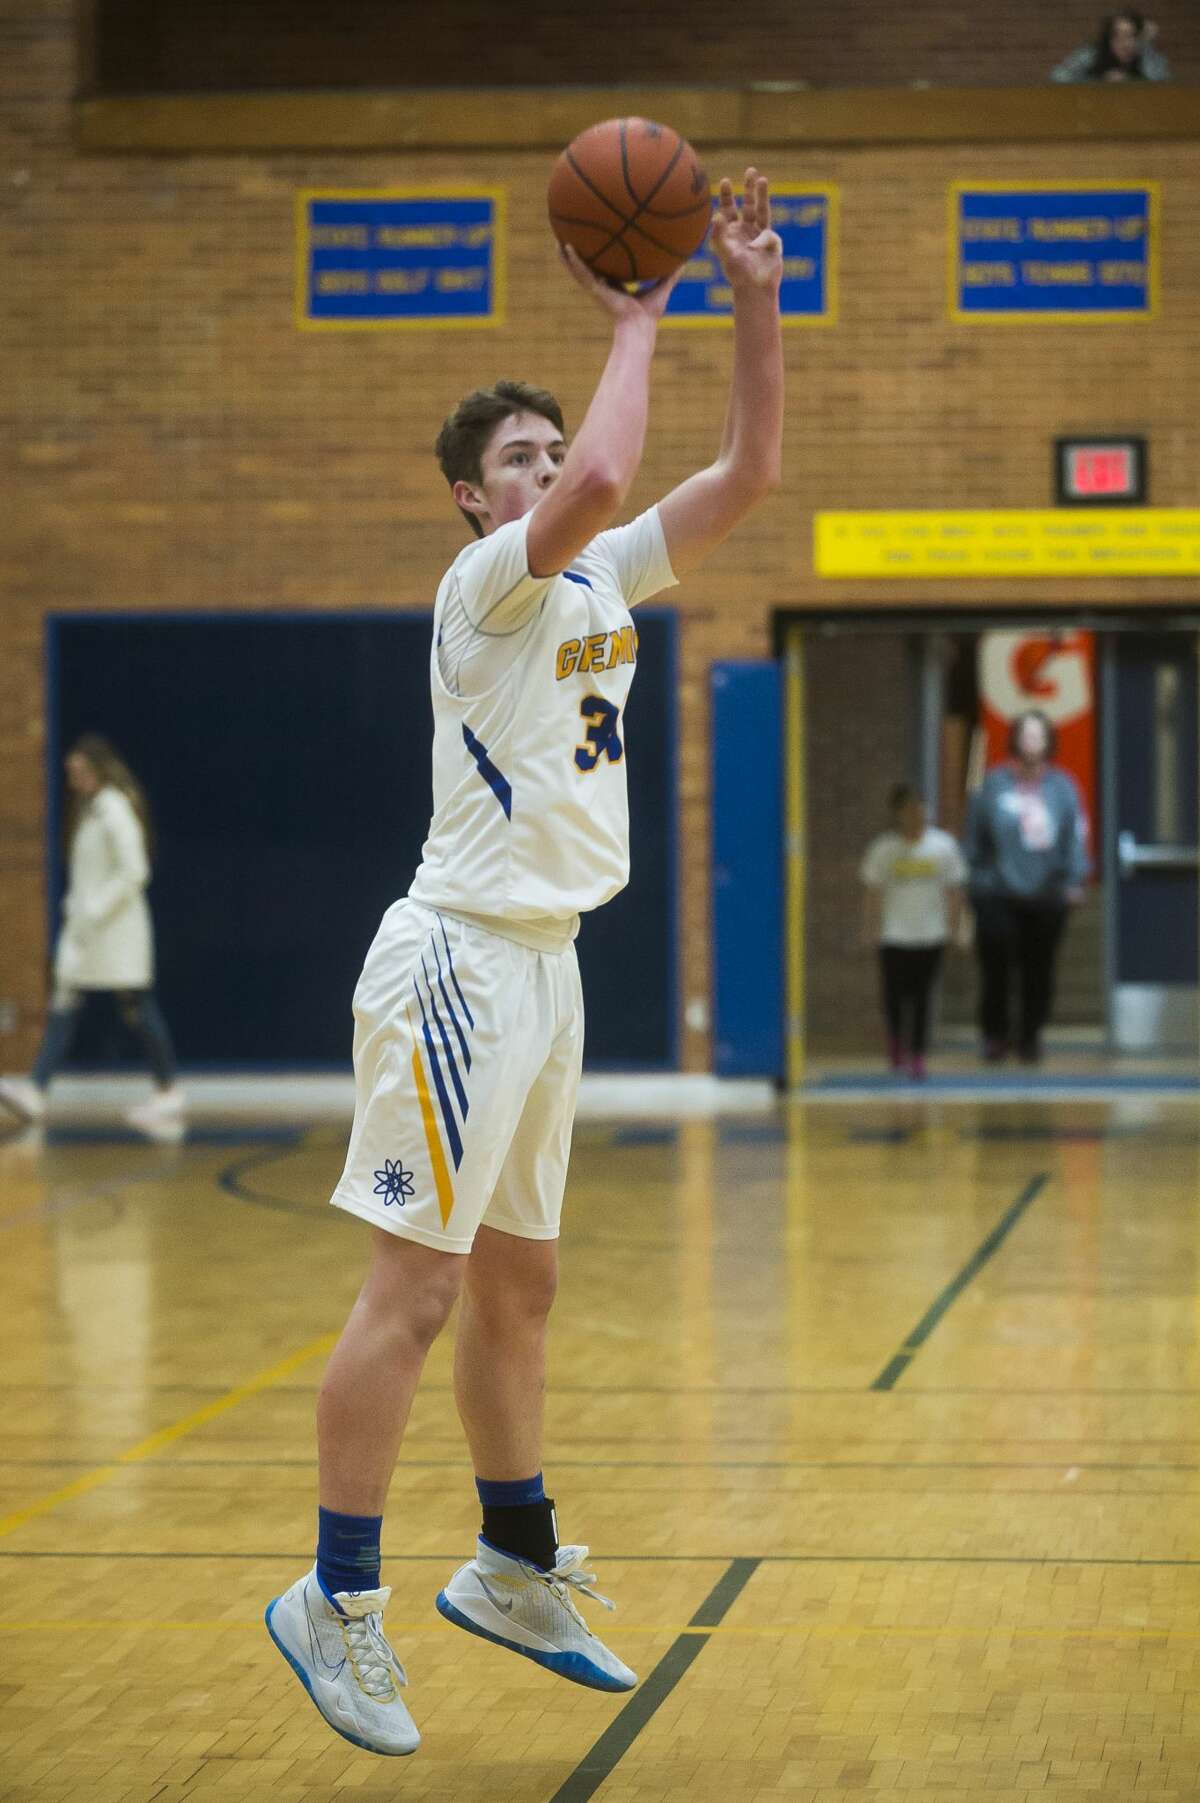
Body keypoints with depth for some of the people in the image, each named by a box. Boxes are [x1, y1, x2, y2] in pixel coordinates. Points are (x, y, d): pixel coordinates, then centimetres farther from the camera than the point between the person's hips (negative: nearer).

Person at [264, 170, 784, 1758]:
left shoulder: (603, 574, 13)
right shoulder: (488, 581, -11)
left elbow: (748, 471, 11)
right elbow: (601, 481, -31)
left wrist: (757, 306, 0)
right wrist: (635, 326, -18)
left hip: (545, 966, 9)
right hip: (462, 958, -9)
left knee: (517, 1286, 16)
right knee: (414, 1289, -8)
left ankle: (514, 1571, 26)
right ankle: (336, 1604, -3)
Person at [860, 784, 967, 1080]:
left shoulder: (943, 845, -2)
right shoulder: (884, 849, -5)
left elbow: (953, 889, 4)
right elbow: (872, 892, 0)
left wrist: (953, 926, 1)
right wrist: (870, 929, -2)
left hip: (931, 935, 0)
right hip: (893, 935, 0)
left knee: (922, 996, 1)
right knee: (895, 994, 6)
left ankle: (918, 1056, 7)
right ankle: (896, 1042, 32)